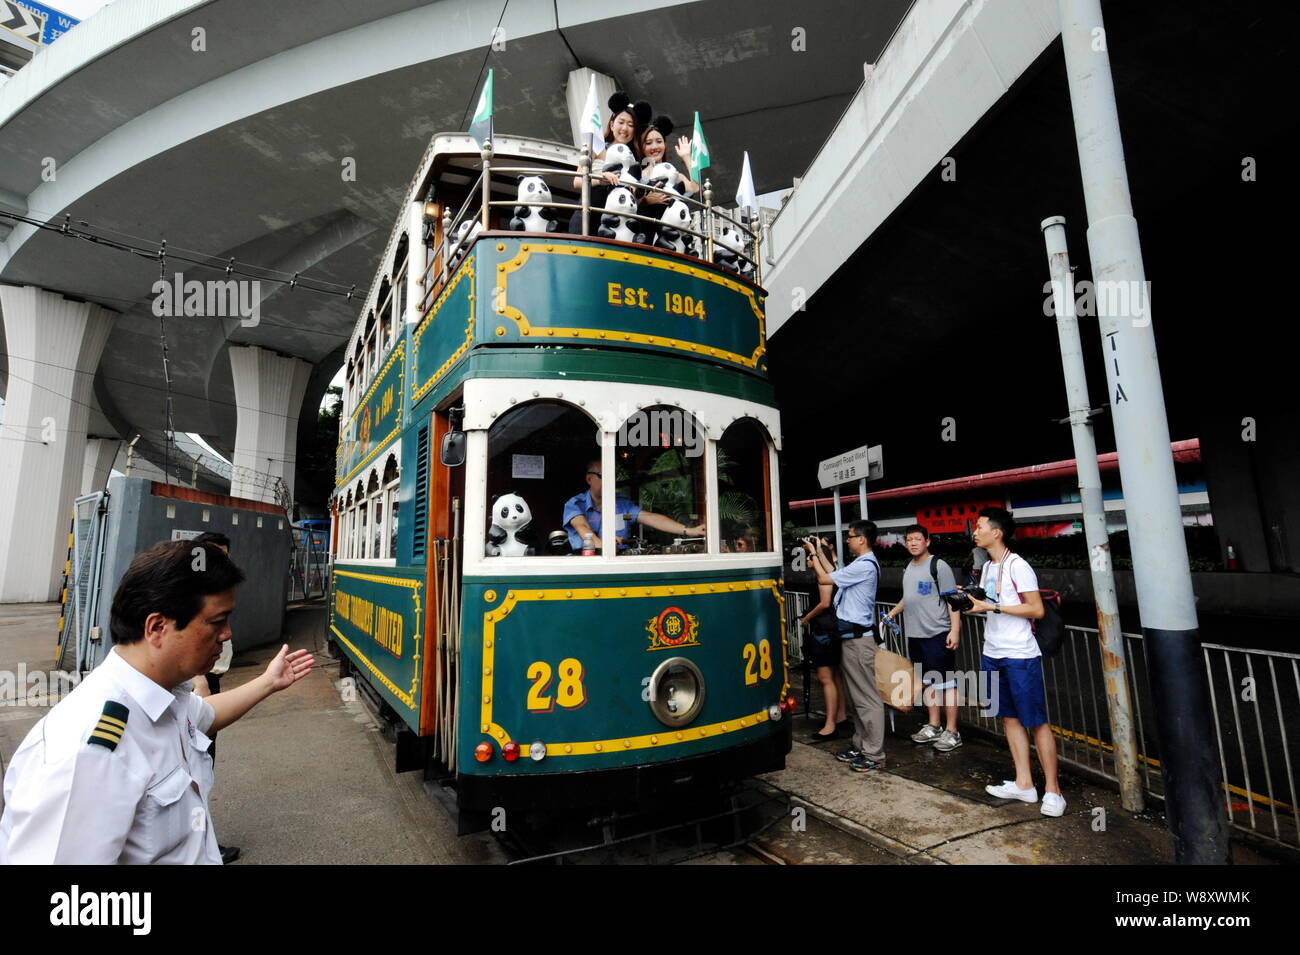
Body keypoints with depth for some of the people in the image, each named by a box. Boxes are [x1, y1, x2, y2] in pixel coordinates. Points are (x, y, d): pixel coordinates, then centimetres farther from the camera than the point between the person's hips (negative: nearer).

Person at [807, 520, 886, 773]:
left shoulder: (864, 566, -18)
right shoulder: (862, 564, 14)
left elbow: (825, 579, -15)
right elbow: (835, 574, 23)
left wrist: (813, 554, -1)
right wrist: (819, 553, 20)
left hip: (858, 638, -11)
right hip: (851, 637, 11)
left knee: (866, 697, -3)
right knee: (854, 696, 17)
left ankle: (874, 755, 5)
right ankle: (860, 746, 27)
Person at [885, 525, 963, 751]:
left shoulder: (939, 566, -10)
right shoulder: (909, 568, 13)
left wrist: (955, 630, -19)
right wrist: (892, 613, 19)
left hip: (938, 635, -8)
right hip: (915, 635, 8)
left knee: (946, 683, 1)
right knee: (928, 682, 16)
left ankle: (951, 732, 11)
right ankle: (933, 727, 27)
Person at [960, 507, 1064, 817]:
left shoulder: (1018, 566, -12)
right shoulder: (988, 567, 12)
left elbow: (1037, 610, -16)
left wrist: (991, 606, -19)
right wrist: (970, 600, -2)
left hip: (1021, 657, -8)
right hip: (993, 655, 8)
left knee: (1036, 722, 0)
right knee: (1009, 718, 12)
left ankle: (1052, 791, 11)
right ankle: (1024, 784, 22)